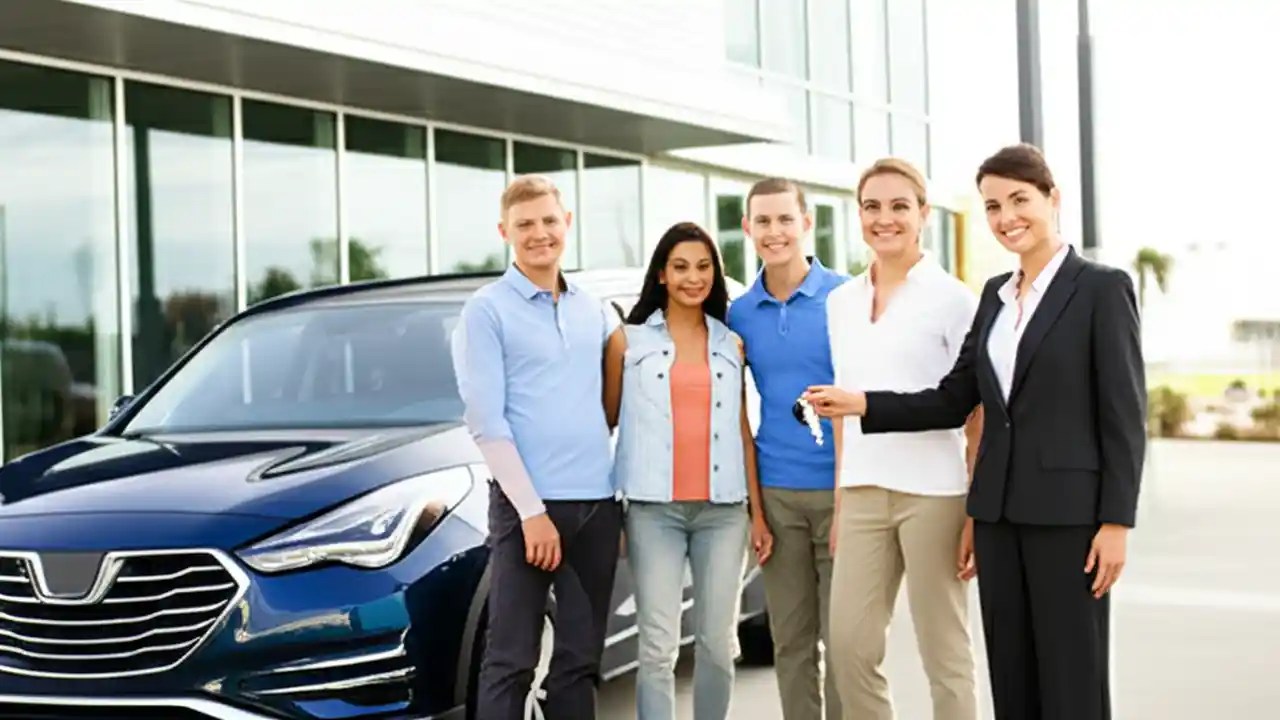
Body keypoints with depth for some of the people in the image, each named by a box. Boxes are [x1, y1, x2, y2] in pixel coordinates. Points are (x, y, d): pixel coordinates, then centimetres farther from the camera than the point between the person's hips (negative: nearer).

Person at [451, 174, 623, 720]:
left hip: (598, 502, 6)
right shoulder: (487, 311, -3)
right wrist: (532, 509, -15)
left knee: (580, 659, 10)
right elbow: (486, 422, -10)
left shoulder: (594, 311, 14)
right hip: (527, 504, -5)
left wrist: (624, 491, 8)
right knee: (511, 660, -2)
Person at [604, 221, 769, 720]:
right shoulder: (628, 340, 6)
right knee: (658, 647, -6)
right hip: (654, 508, -2)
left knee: (719, 642, 6)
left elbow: (742, 430, 13)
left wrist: (759, 510, 8)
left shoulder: (731, 344, 13)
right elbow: (606, 420, 6)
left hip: (723, 509, 3)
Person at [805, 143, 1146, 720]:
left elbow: (1125, 416, -8)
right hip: (998, 510, 6)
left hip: (1068, 512, -6)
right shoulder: (994, 293, 13)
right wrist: (860, 405, -1)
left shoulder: (1101, 288, -5)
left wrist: (1116, 521, -13)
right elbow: (953, 401, 11)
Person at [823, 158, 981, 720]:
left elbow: (977, 414, -3)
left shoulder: (951, 297, -3)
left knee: (943, 651, 4)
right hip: (863, 491, 5)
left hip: (932, 490, -4)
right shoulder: (841, 301, 11)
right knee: (849, 643, 3)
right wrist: (838, 500, 12)